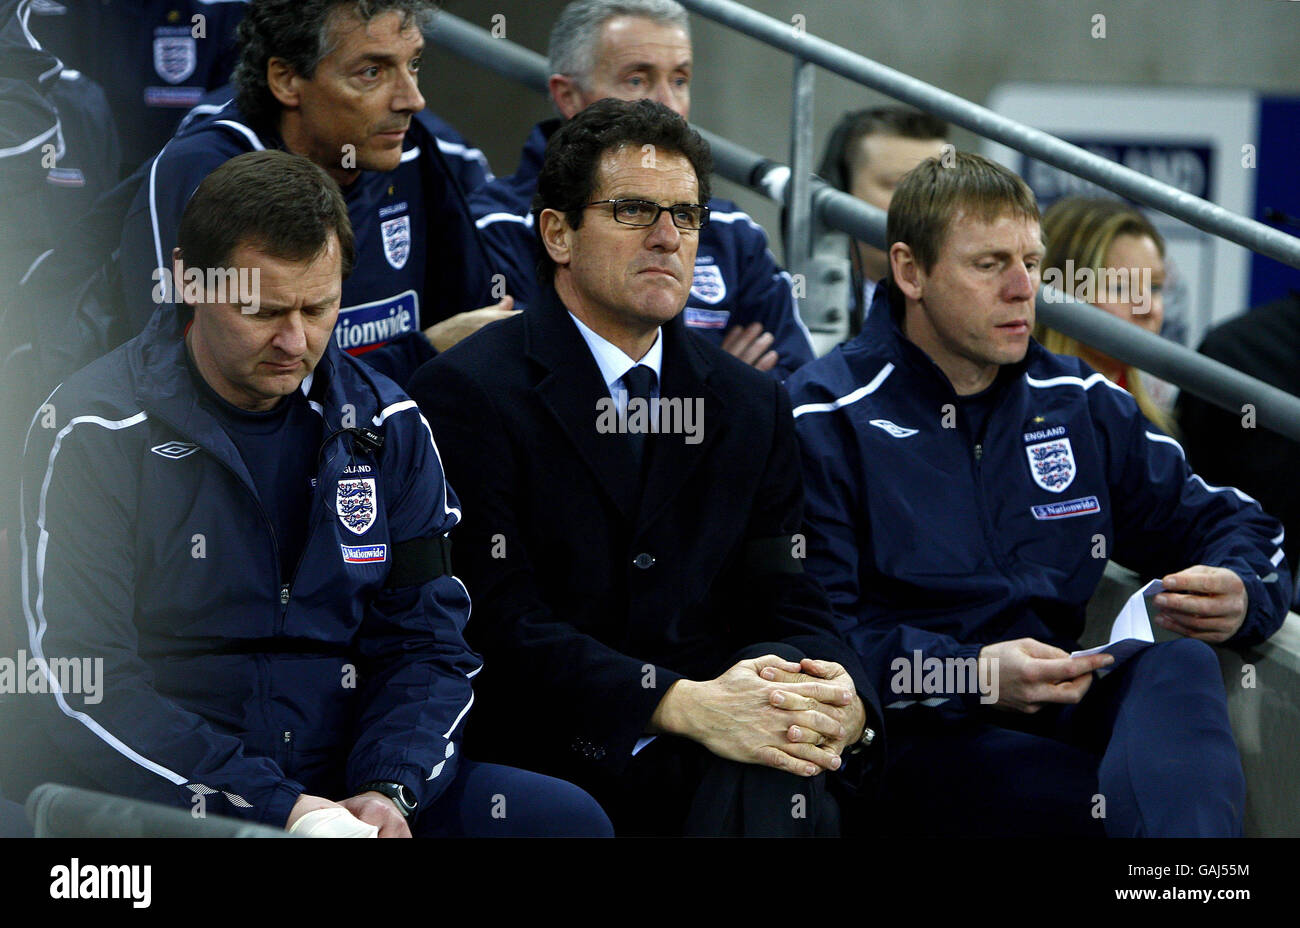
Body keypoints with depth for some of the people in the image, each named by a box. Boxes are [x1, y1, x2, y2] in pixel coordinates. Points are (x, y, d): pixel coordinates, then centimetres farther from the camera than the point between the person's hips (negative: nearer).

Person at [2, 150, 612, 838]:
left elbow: (427, 643, 10)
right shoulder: (93, 435, -6)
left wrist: (388, 792, -12)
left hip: (340, 786, 4)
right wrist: (277, 807, -21)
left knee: (567, 815, -17)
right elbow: (84, 682, -13)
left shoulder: (385, 425, 10)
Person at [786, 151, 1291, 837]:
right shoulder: (825, 421, 0)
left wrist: (1240, 597, -4)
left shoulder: (1080, 406, 18)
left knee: (1180, 665, -28)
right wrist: (968, 675, -23)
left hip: (1062, 711, 6)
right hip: (914, 740, -6)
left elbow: (1228, 525, 22)